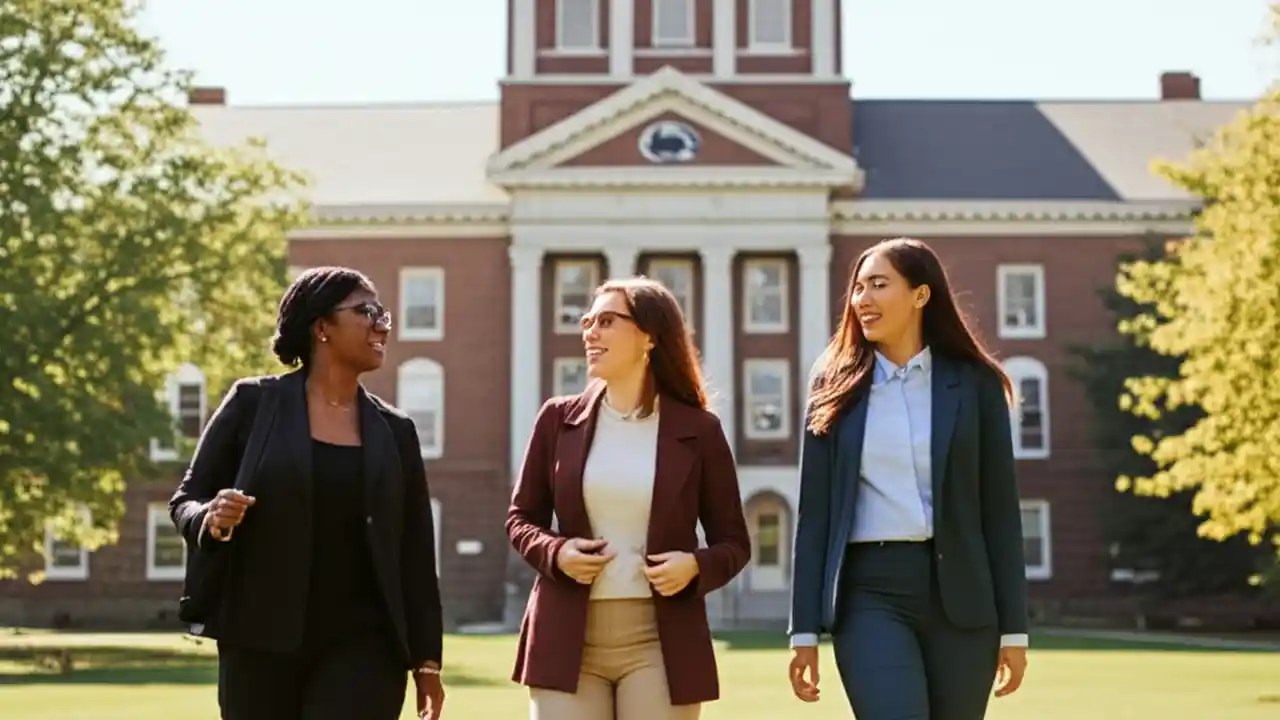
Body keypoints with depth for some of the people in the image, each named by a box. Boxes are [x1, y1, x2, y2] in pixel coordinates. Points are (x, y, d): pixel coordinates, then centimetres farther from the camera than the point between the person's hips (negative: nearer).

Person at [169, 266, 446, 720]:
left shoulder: (394, 430, 8)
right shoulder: (254, 403, 1)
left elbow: (415, 551, 10)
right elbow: (186, 500, 5)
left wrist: (426, 657, 5)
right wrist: (212, 521, -18)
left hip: (361, 646, 1)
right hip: (261, 642, -1)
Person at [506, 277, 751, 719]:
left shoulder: (697, 431, 1)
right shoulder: (558, 419, 5)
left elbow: (733, 543, 6)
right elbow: (521, 517, 13)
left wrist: (695, 566, -15)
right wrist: (555, 553, -8)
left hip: (660, 642, -1)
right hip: (567, 638, 1)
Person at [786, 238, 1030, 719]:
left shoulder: (973, 383, 4)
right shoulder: (836, 385, 6)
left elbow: (1000, 508, 4)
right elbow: (814, 512, 5)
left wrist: (1013, 626, 0)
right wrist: (805, 630, 0)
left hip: (960, 592, 1)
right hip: (870, 592, -1)